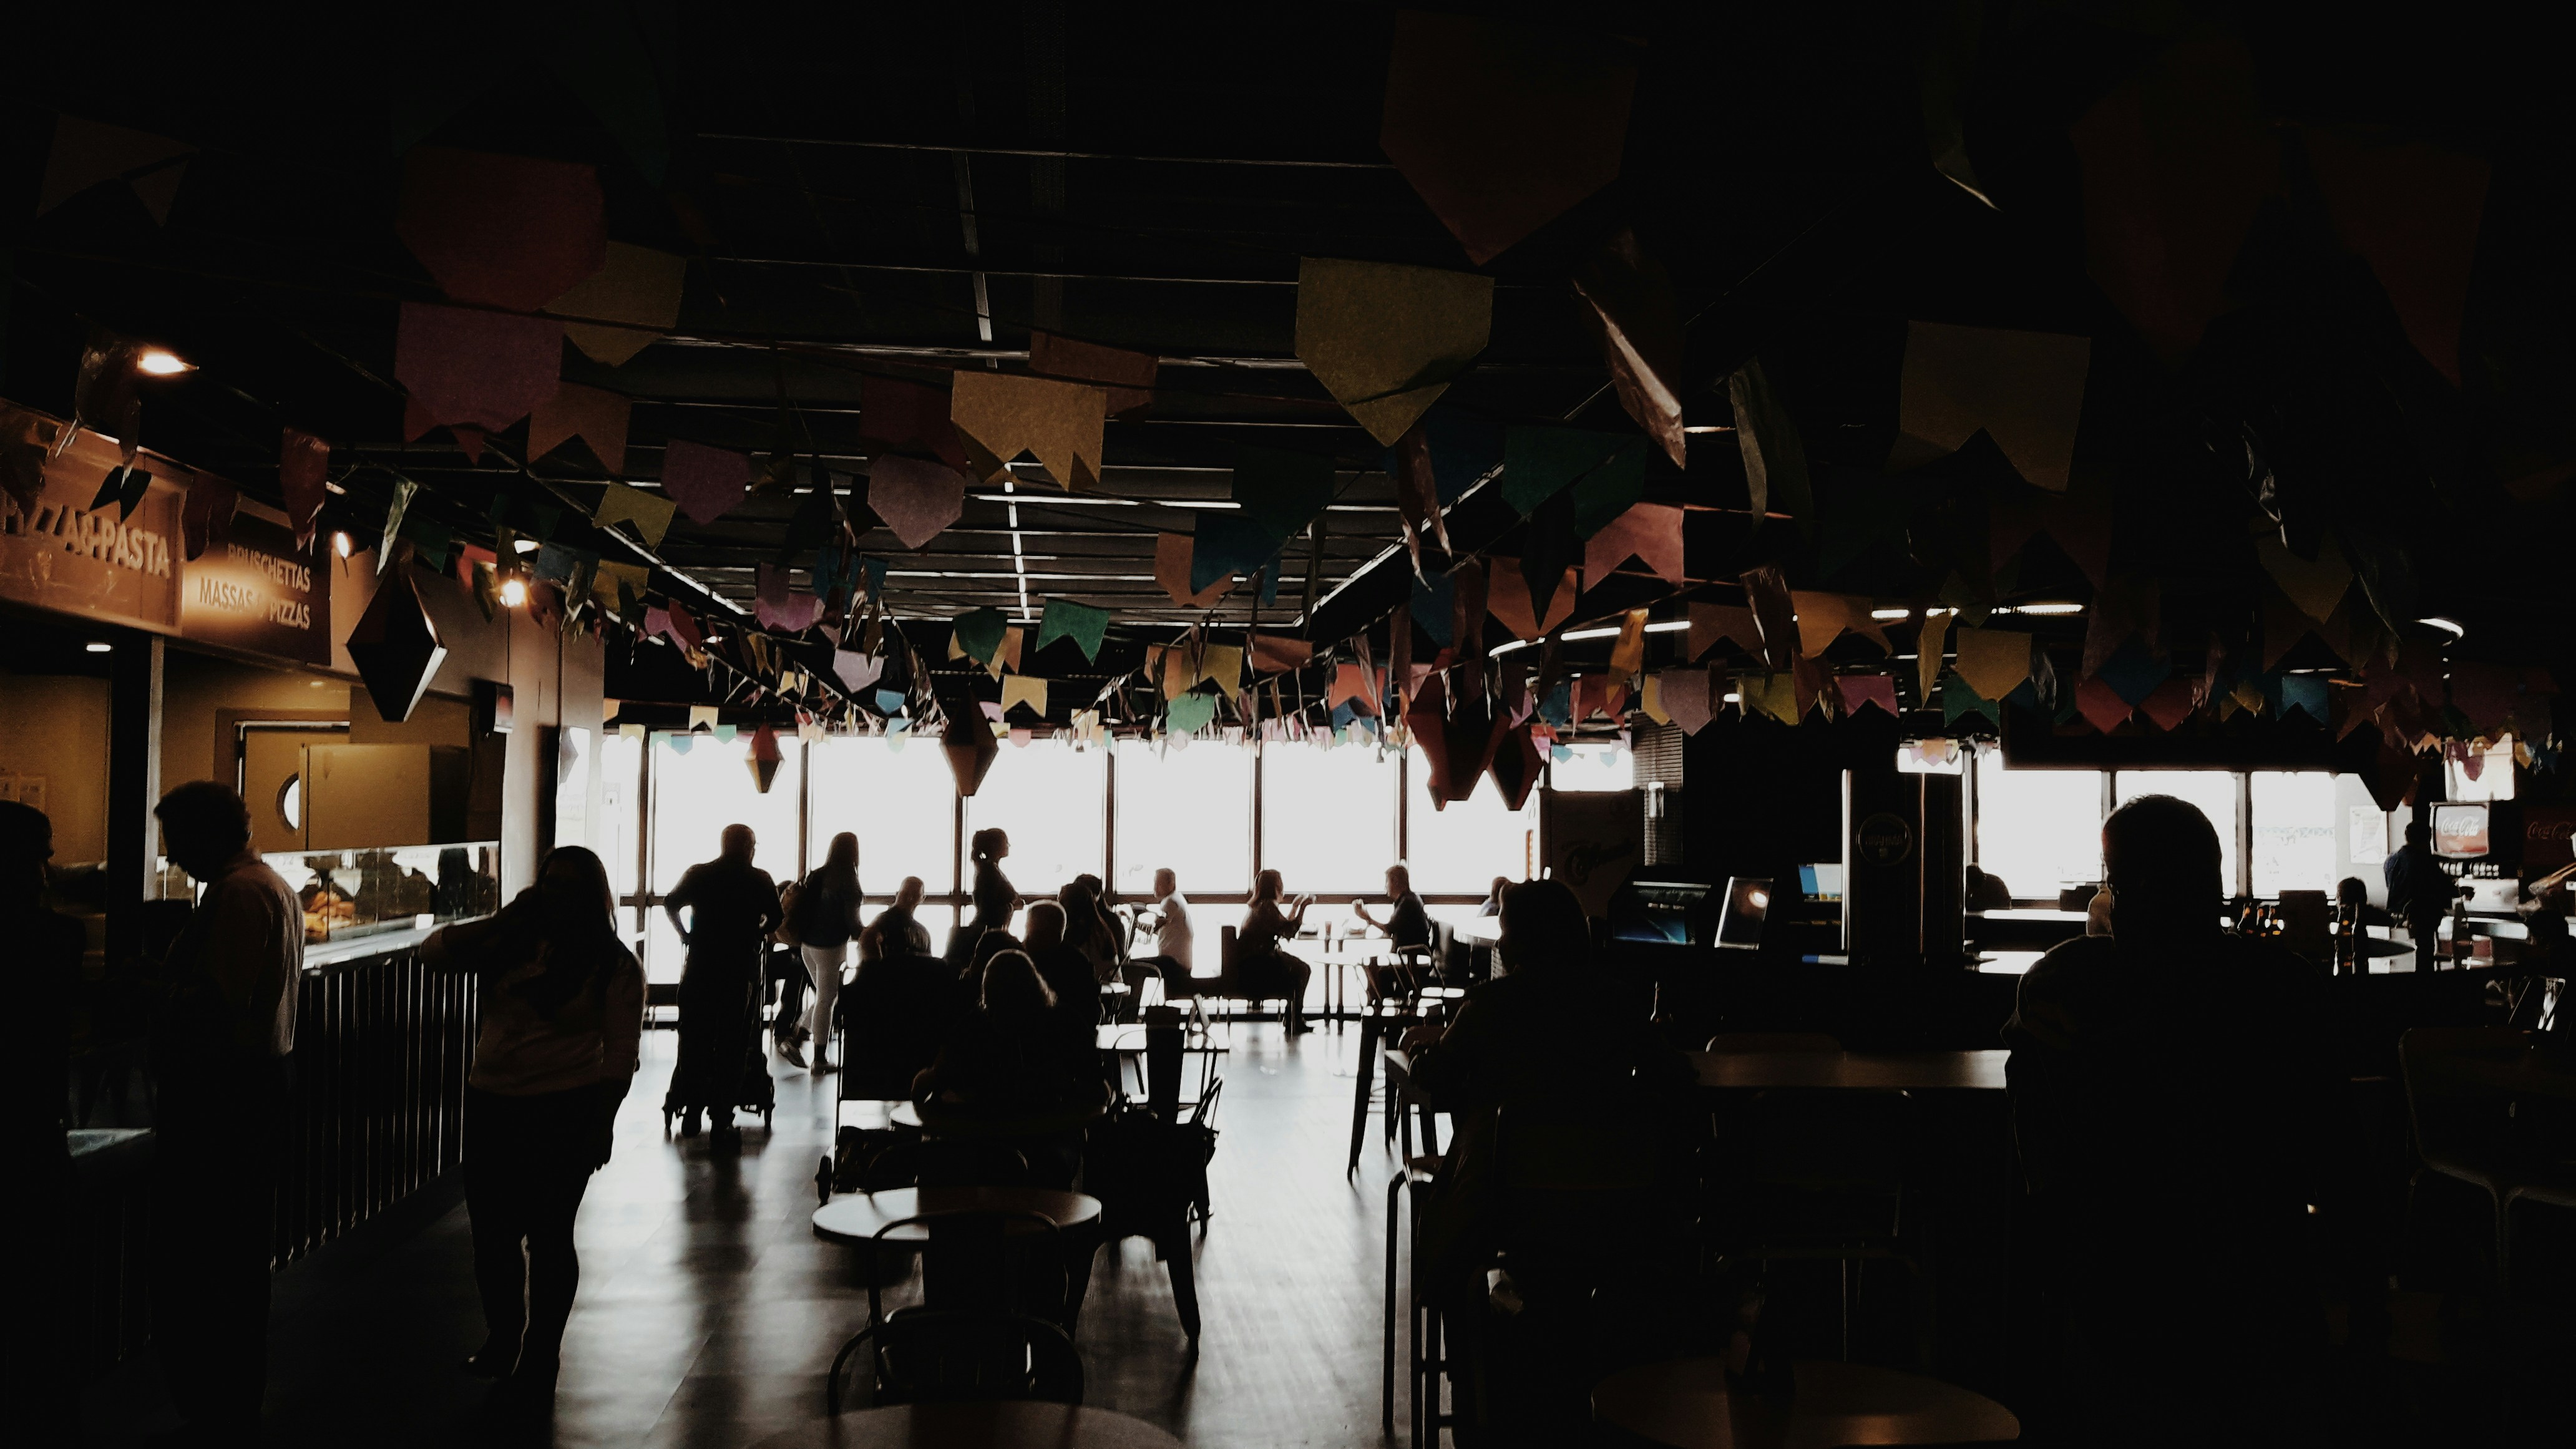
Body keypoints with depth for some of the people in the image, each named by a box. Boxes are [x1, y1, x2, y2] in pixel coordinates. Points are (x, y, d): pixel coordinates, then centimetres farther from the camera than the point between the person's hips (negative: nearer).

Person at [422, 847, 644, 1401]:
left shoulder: (613, 964, -5)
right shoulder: (510, 941, 6)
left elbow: (621, 1050, -7)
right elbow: (435, 951, 3)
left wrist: (602, 1122, -13)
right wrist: (500, 921, -7)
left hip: (565, 1111, -5)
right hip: (491, 1105, 5)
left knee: (547, 1234, 3)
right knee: (491, 1231, 13)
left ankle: (541, 1356, 19)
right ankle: (502, 1341, 33)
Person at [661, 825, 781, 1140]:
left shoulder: (697, 874, 5)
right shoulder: (759, 880, -1)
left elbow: (670, 903, -1)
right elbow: (776, 918, -6)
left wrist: (686, 935, 11)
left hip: (699, 968, 2)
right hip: (741, 970, -2)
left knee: (694, 1041, 11)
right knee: (731, 1045, 2)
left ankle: (691, 1113, 12)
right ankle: (722, 1120, 0)